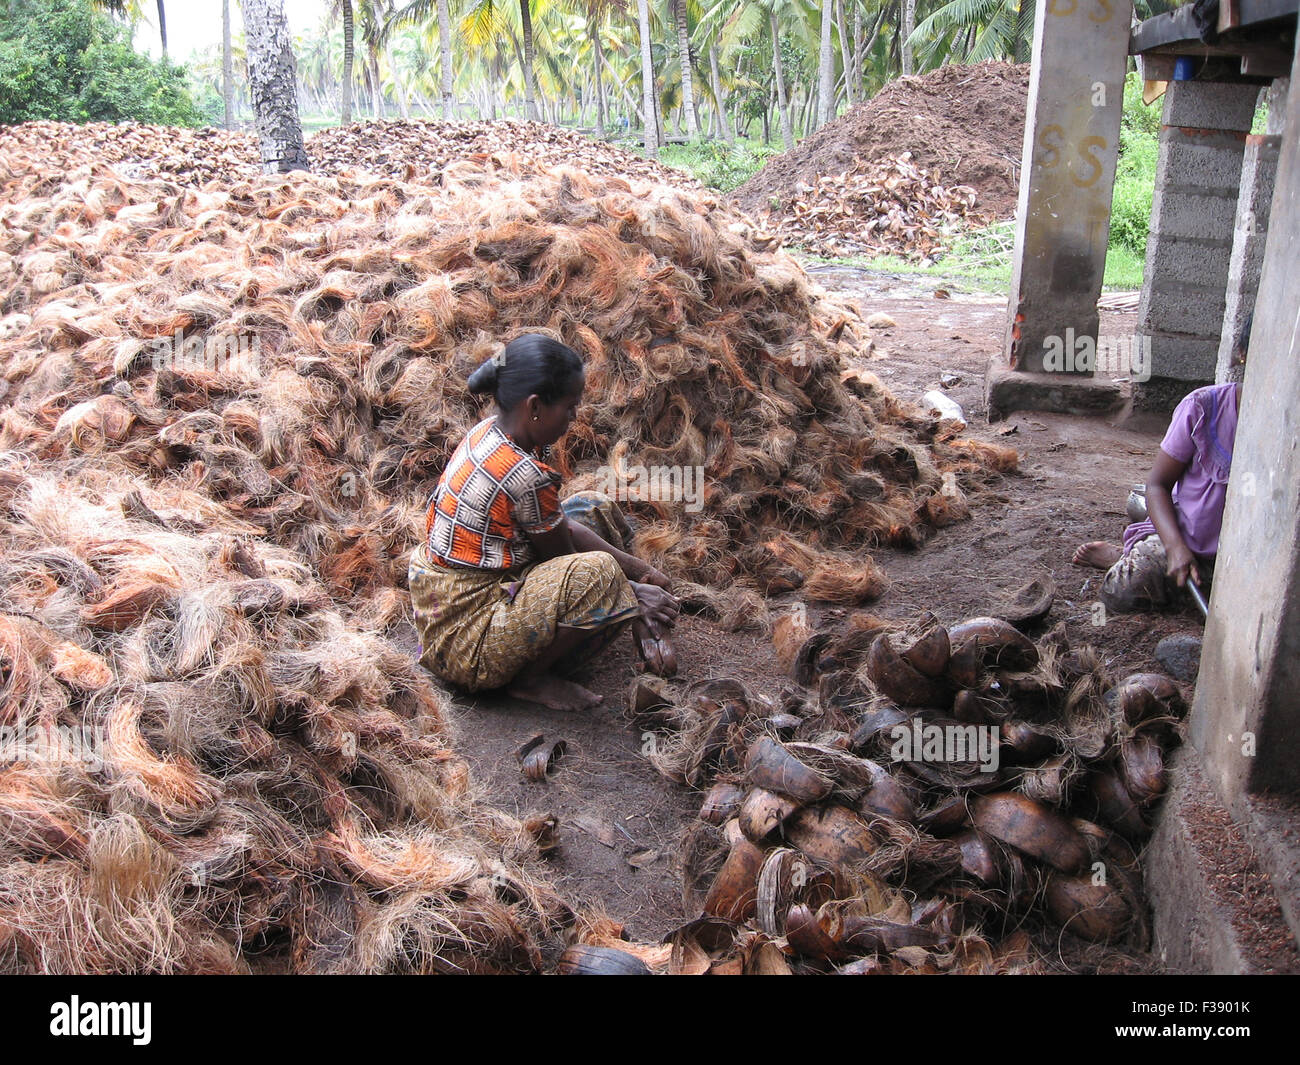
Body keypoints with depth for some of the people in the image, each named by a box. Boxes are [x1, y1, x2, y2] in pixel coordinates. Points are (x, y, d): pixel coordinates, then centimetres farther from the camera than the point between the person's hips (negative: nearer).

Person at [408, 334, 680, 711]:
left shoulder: (489, 431, 0)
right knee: (598, 574, -30)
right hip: (465, 639, -10)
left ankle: (644, 625, 11)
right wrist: (635, 592, 2)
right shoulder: (525, 476, -28)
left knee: (595, 507, 11)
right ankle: (530, 678, -8)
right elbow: (564, 559, -12)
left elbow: (561, 527, 6)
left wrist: (637, 567, 4)